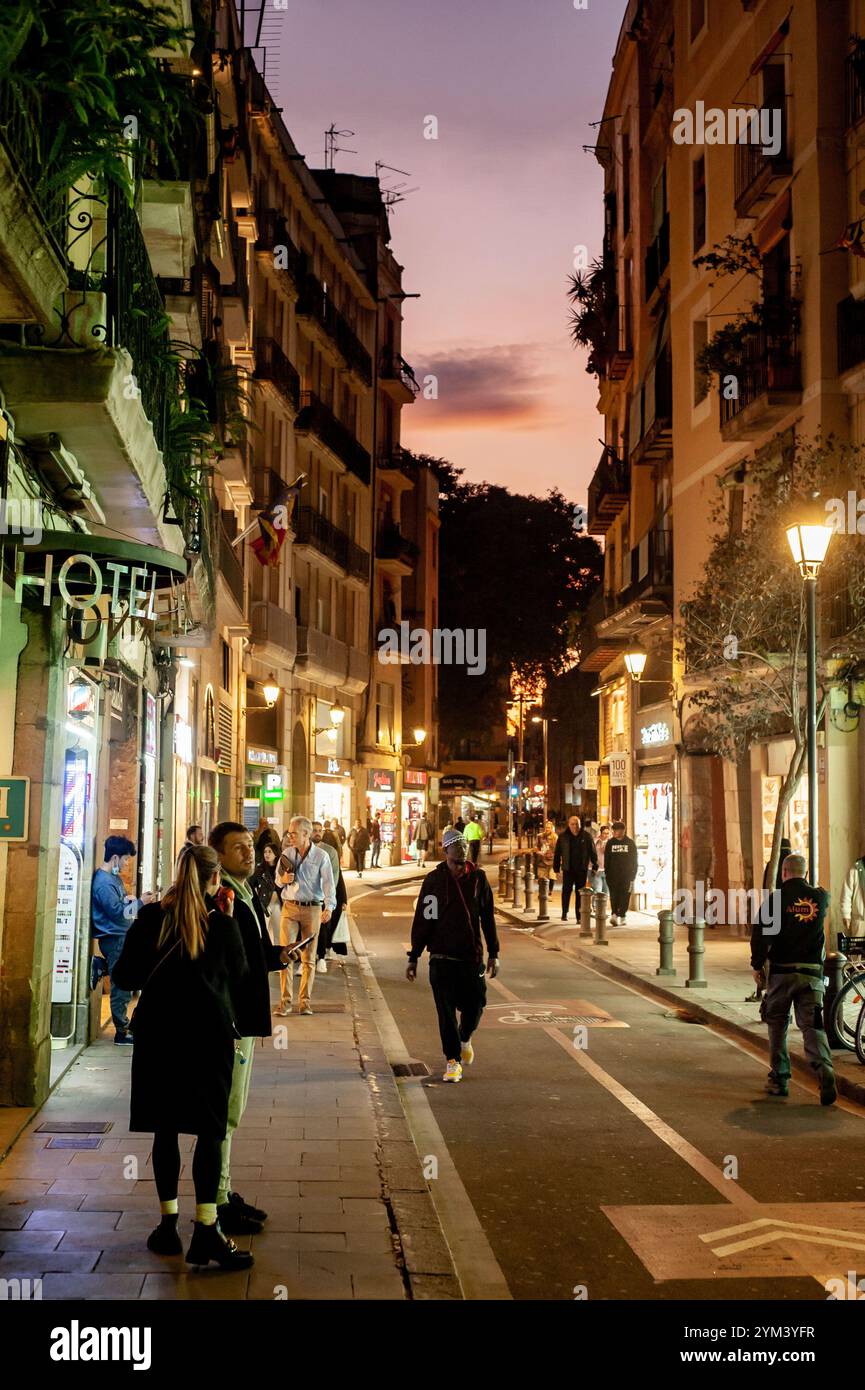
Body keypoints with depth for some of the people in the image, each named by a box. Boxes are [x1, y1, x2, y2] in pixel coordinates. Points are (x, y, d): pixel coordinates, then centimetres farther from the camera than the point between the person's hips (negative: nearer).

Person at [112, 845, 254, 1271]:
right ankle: (206, 1230, -3)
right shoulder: (223, 924, -5)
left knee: (165, 1129, 10)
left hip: (158, 1032, 2)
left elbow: (126, 975, 5)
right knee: (210, 1131, 1)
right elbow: (239, 980, 5)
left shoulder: (149, 918, -1)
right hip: (209, 1033, -2)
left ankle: (169, 1224, 16)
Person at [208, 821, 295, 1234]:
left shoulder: (246, 895, 13)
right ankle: (216, 1204, 8)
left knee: (229, 1111, 19)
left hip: (244, 1018, 11)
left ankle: (223, 1192, 30)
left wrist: (277, 955, 4)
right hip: (224, 1019, -11)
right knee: (223, 1113, -2)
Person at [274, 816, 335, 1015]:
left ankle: (305, 1000, 10)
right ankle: (286, 1000, -1)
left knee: (309, 958, 4)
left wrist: (329, 907, -25)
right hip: (290, 907, 2)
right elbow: (277, 880, 17)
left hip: (313, 909, -2)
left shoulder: (321, 855, -4)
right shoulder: (286, 854, 6)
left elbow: (328, 883, -10)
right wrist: (283, 879, -7)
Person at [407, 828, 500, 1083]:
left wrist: (493, 953, 7)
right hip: (442, 957, -2)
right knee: (446, 1012, -3)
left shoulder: (478, 878, 1)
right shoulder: (433, 881, -4)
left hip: (471, 957, 2)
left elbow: (488, 918, 8)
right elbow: (422, 921, 0)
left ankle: (464, 1038, 37)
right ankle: (453, 1061, 9)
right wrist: (413, 957, -1)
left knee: (474, 1006, 6)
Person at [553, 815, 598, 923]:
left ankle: (579, 916, 10)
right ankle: (564, 913, 15)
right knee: (566, 891, 0)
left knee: (580, 893, 5)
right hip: (568, 869, 0)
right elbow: (557, 853, 3)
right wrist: (556, 868, 2)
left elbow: (592, 852, 5)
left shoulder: (586, 836, 0)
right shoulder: (563, 837, -1)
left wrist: (595, 866, 2)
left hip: (582, 869, 0)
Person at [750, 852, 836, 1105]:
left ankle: (779, 1079, 15)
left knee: (777, 1024, 12)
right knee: (812, 1025, -1)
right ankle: (824, 1071, -24)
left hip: (782, 971, -2)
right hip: (812, 972, 2)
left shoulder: (775, 899, -6)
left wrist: (757, 965, 3)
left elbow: (760, 933, -7)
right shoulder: (819, 897, 3)